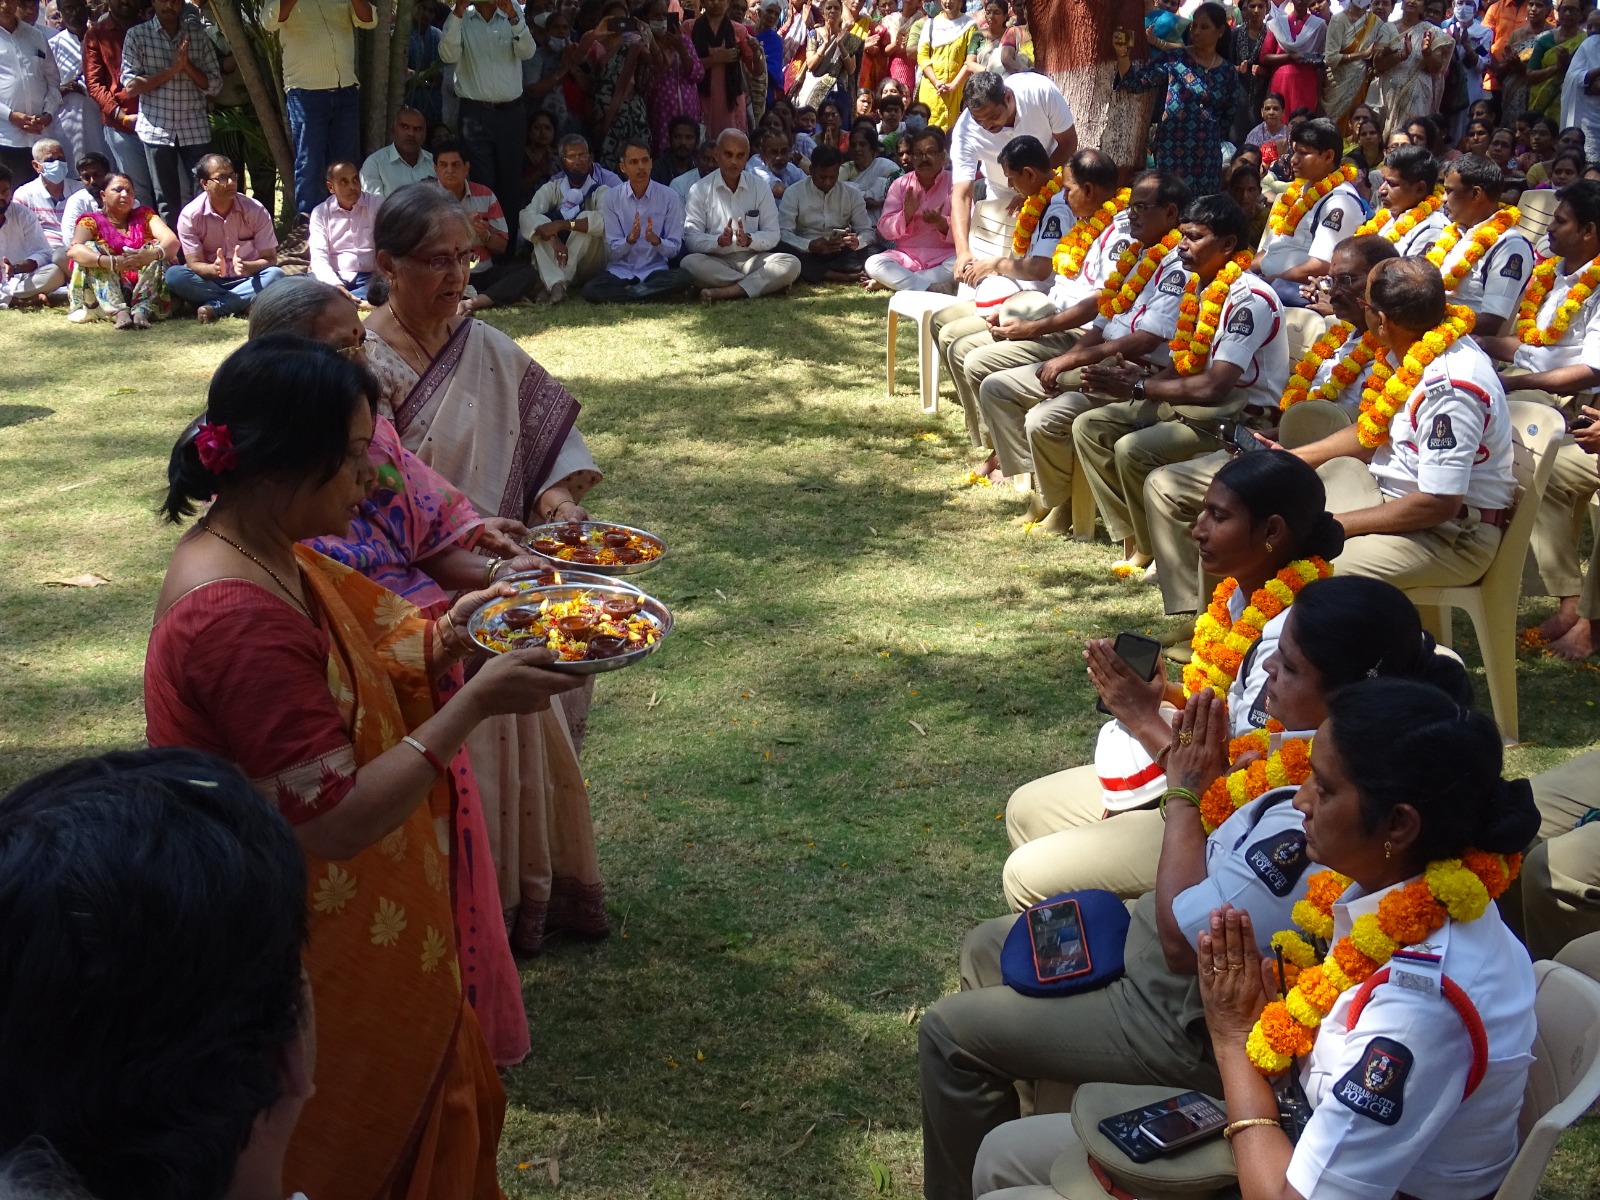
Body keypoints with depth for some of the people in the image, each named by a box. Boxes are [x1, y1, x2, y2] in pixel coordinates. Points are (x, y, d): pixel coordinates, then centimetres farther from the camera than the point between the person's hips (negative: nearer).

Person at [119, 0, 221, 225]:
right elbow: (131, 86, -5)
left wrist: (186, 65, -10)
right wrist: (171, 69, -11)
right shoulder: (137, 35, 3)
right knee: (167, 201, 4)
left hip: (195, 128, 1)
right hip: (157, 129, -1)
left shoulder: (198, 36, 8)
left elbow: (214, 84, 6)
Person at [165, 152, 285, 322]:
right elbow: (194, 264, -12)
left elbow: (270, 259, -10)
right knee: (173, 275, -29)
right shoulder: (190, 215, -11)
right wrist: (213, 269, -36)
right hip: (209, 280, 0)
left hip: (247, 279, 0)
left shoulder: (255, 210, -10)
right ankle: (243, 304, -28)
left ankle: (213, 306, -29)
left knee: (275, 275, -31)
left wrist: (246, 267, -33)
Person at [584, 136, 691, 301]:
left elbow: (674, 249, -2)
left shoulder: (669, 196, -2)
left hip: (655, 270, 0)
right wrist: (630, 239, -24)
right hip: (620, 271, 0)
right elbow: (612, 251, -3)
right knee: (590, 290, -30)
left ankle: (625, 294, -17)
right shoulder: (611, 197, -1)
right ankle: (649, 294, -15)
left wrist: (656, 240, -24)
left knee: (683, 278, -32)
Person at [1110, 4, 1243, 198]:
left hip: (1208, 158, 3)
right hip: (1171, 151, -3)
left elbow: (1229, 118, 16)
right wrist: (1122, 55, -25)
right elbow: (1136, 82, -11)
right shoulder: (1174, 59, -2)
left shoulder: (1227, 72, 6)